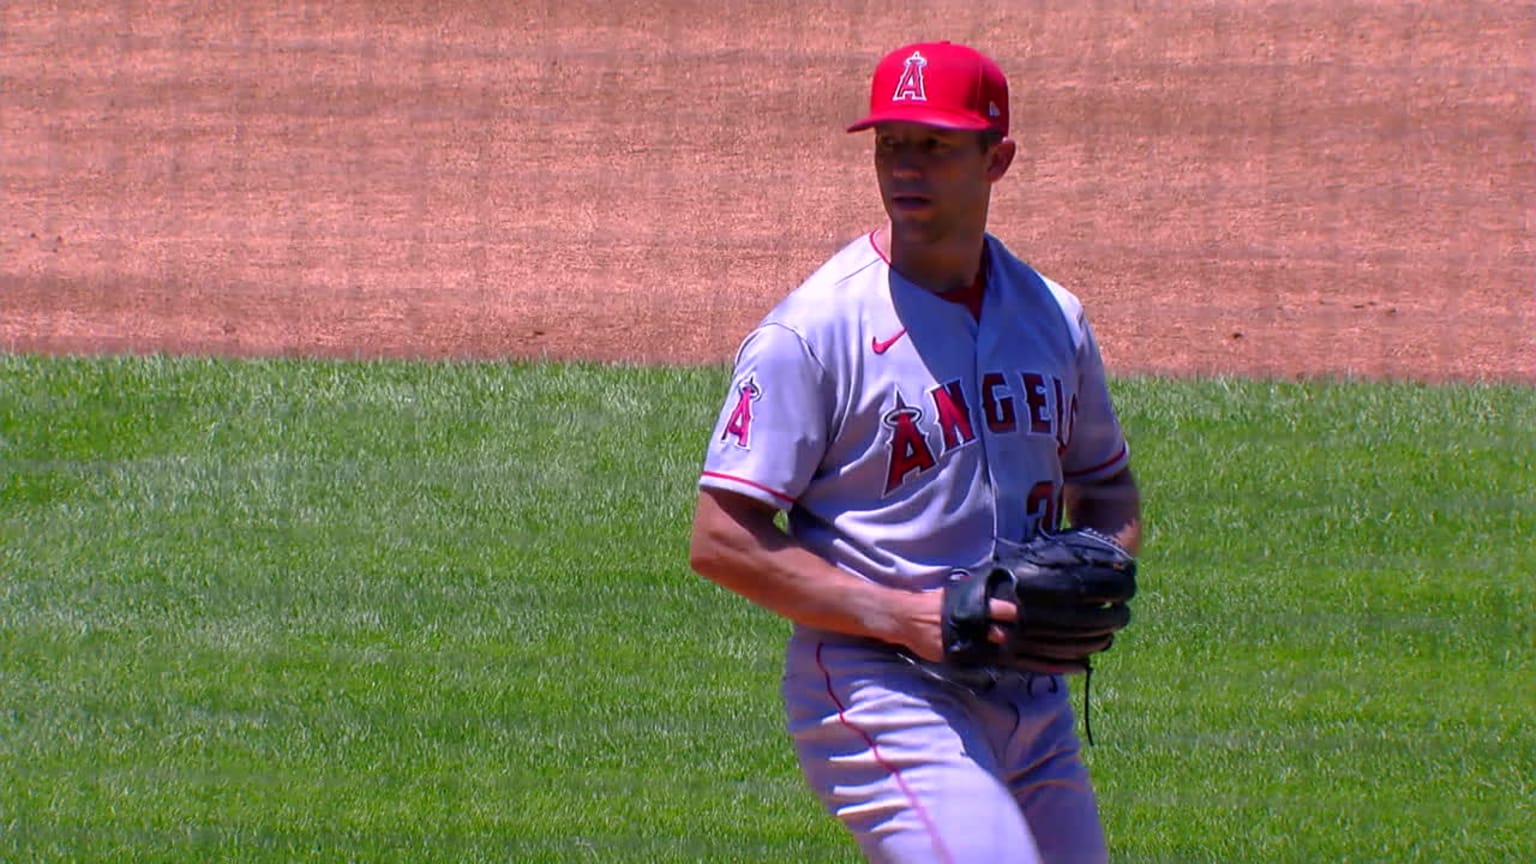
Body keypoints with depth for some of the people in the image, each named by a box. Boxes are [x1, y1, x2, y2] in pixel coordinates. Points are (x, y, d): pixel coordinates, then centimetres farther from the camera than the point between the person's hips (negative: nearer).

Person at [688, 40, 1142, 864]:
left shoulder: (1051, 317, 9)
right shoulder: (815, 331, -10)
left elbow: (1106, 486, 23)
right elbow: (721, 539, -12)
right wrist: (898, 616, -19)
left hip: (1032, 700, 7)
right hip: (880, 694, -7)